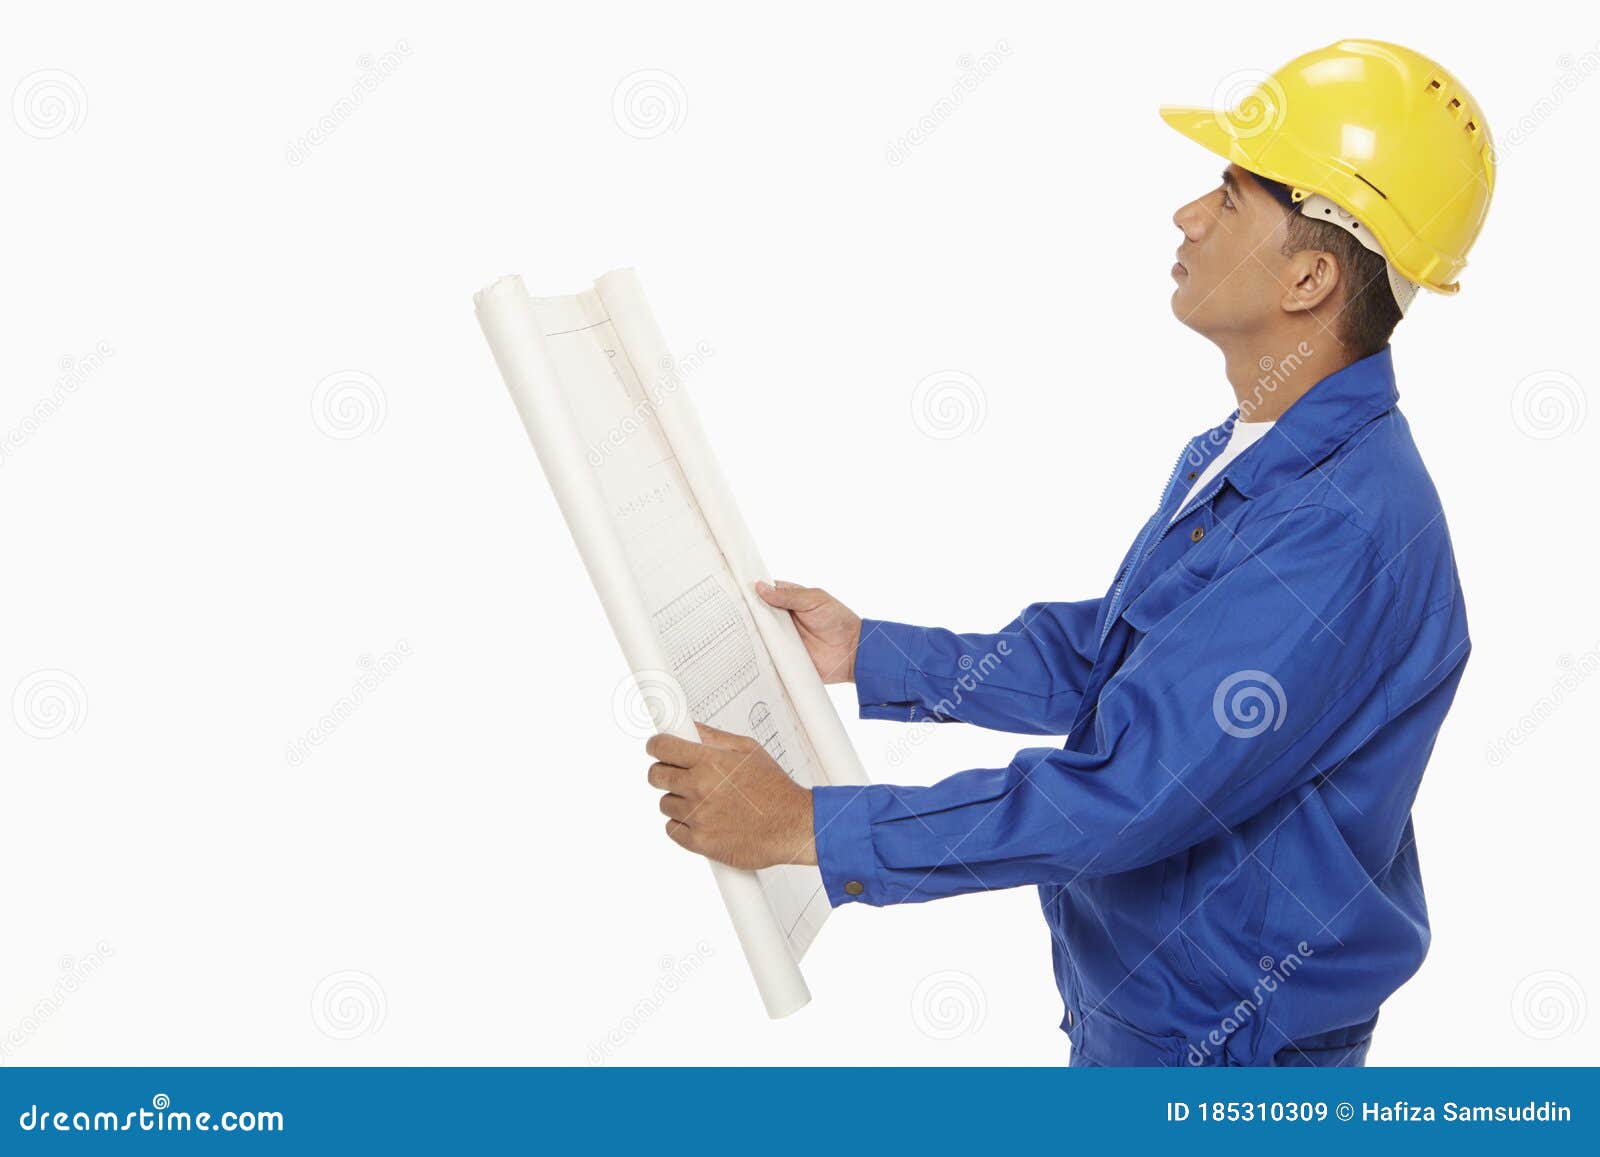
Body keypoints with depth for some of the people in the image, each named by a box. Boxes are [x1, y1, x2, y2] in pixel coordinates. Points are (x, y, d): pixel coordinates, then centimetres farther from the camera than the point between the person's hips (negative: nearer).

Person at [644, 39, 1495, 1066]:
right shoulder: (1237, 459, 3)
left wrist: (807, 826, -27)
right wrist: (868, 652, 1)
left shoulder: (1342, 531, -30)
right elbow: (1092, 662, 8)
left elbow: (1123, 791, -32)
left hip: (1223, 1039, -8)